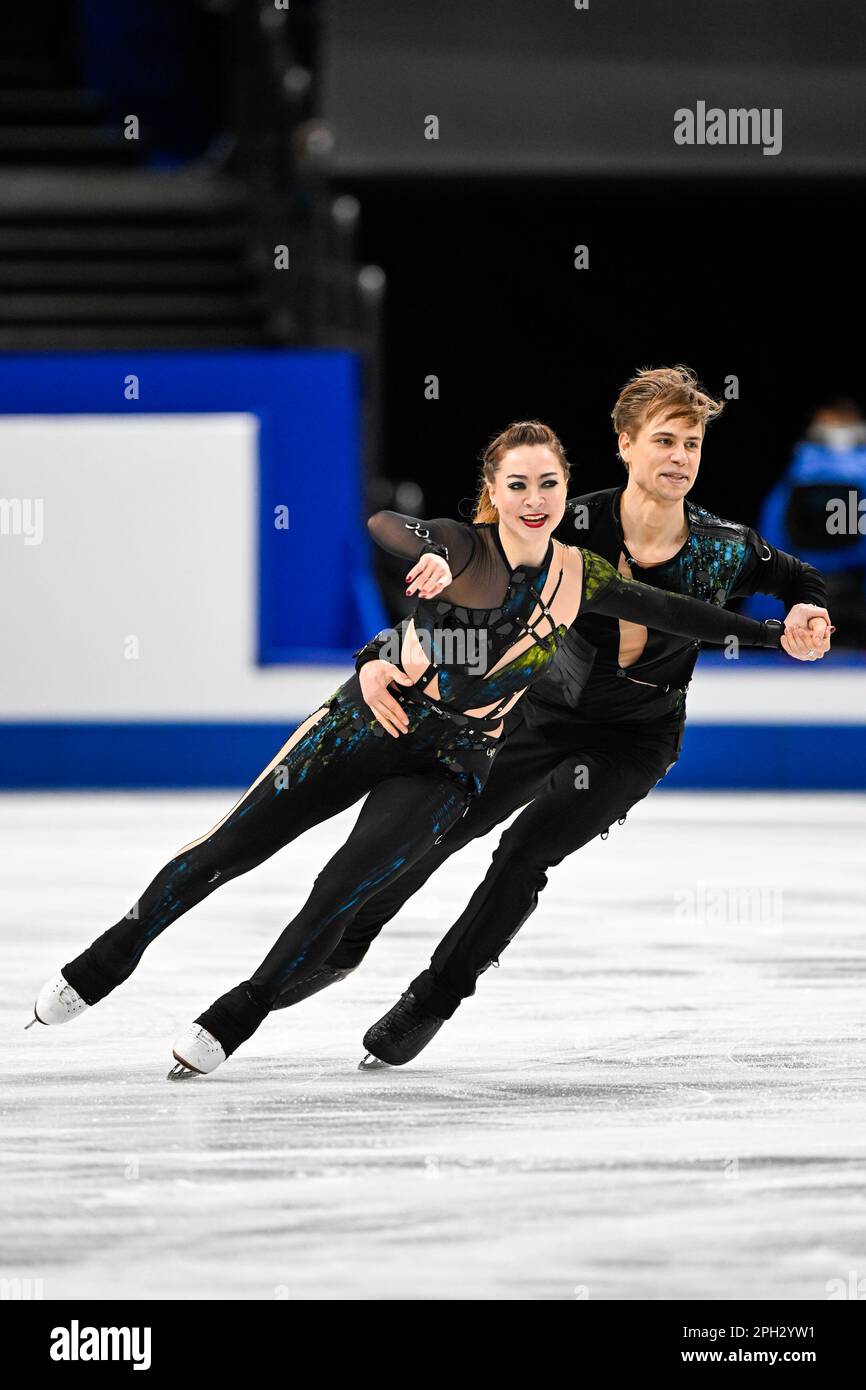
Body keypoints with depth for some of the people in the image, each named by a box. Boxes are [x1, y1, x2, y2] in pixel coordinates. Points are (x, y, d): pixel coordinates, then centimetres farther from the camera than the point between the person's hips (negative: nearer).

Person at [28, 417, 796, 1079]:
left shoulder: (579, 576, -3)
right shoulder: (465, 549, -17)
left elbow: (668, 610, 7)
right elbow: (382, 522, -37)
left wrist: (770, 633, 5)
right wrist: (428, 553, -59)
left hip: (450, 765, 2)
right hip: (366, 723, -2)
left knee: (344, 889, -16)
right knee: (227, 849, 0)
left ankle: (230, 1024, -3)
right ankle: (102, 966, 17)